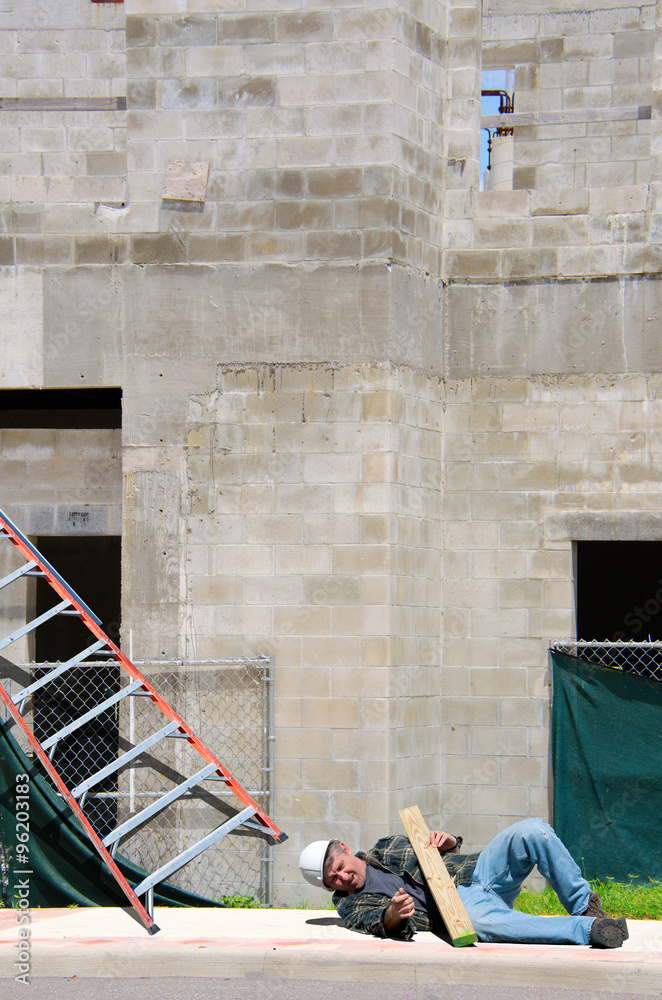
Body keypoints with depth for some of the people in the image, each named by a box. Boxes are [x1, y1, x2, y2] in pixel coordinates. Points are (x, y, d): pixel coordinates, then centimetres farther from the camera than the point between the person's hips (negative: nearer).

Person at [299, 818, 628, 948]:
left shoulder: (385, 848, 23)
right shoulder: (351, 906, 8)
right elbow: (381, 925, -11)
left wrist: (448, 842, 1)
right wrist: (392, 916, -35)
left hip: (477, 870, 5)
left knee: (531, 832, -22)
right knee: (482, 922, -44)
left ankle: (581, 906, -13)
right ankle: (588, 928, -42)